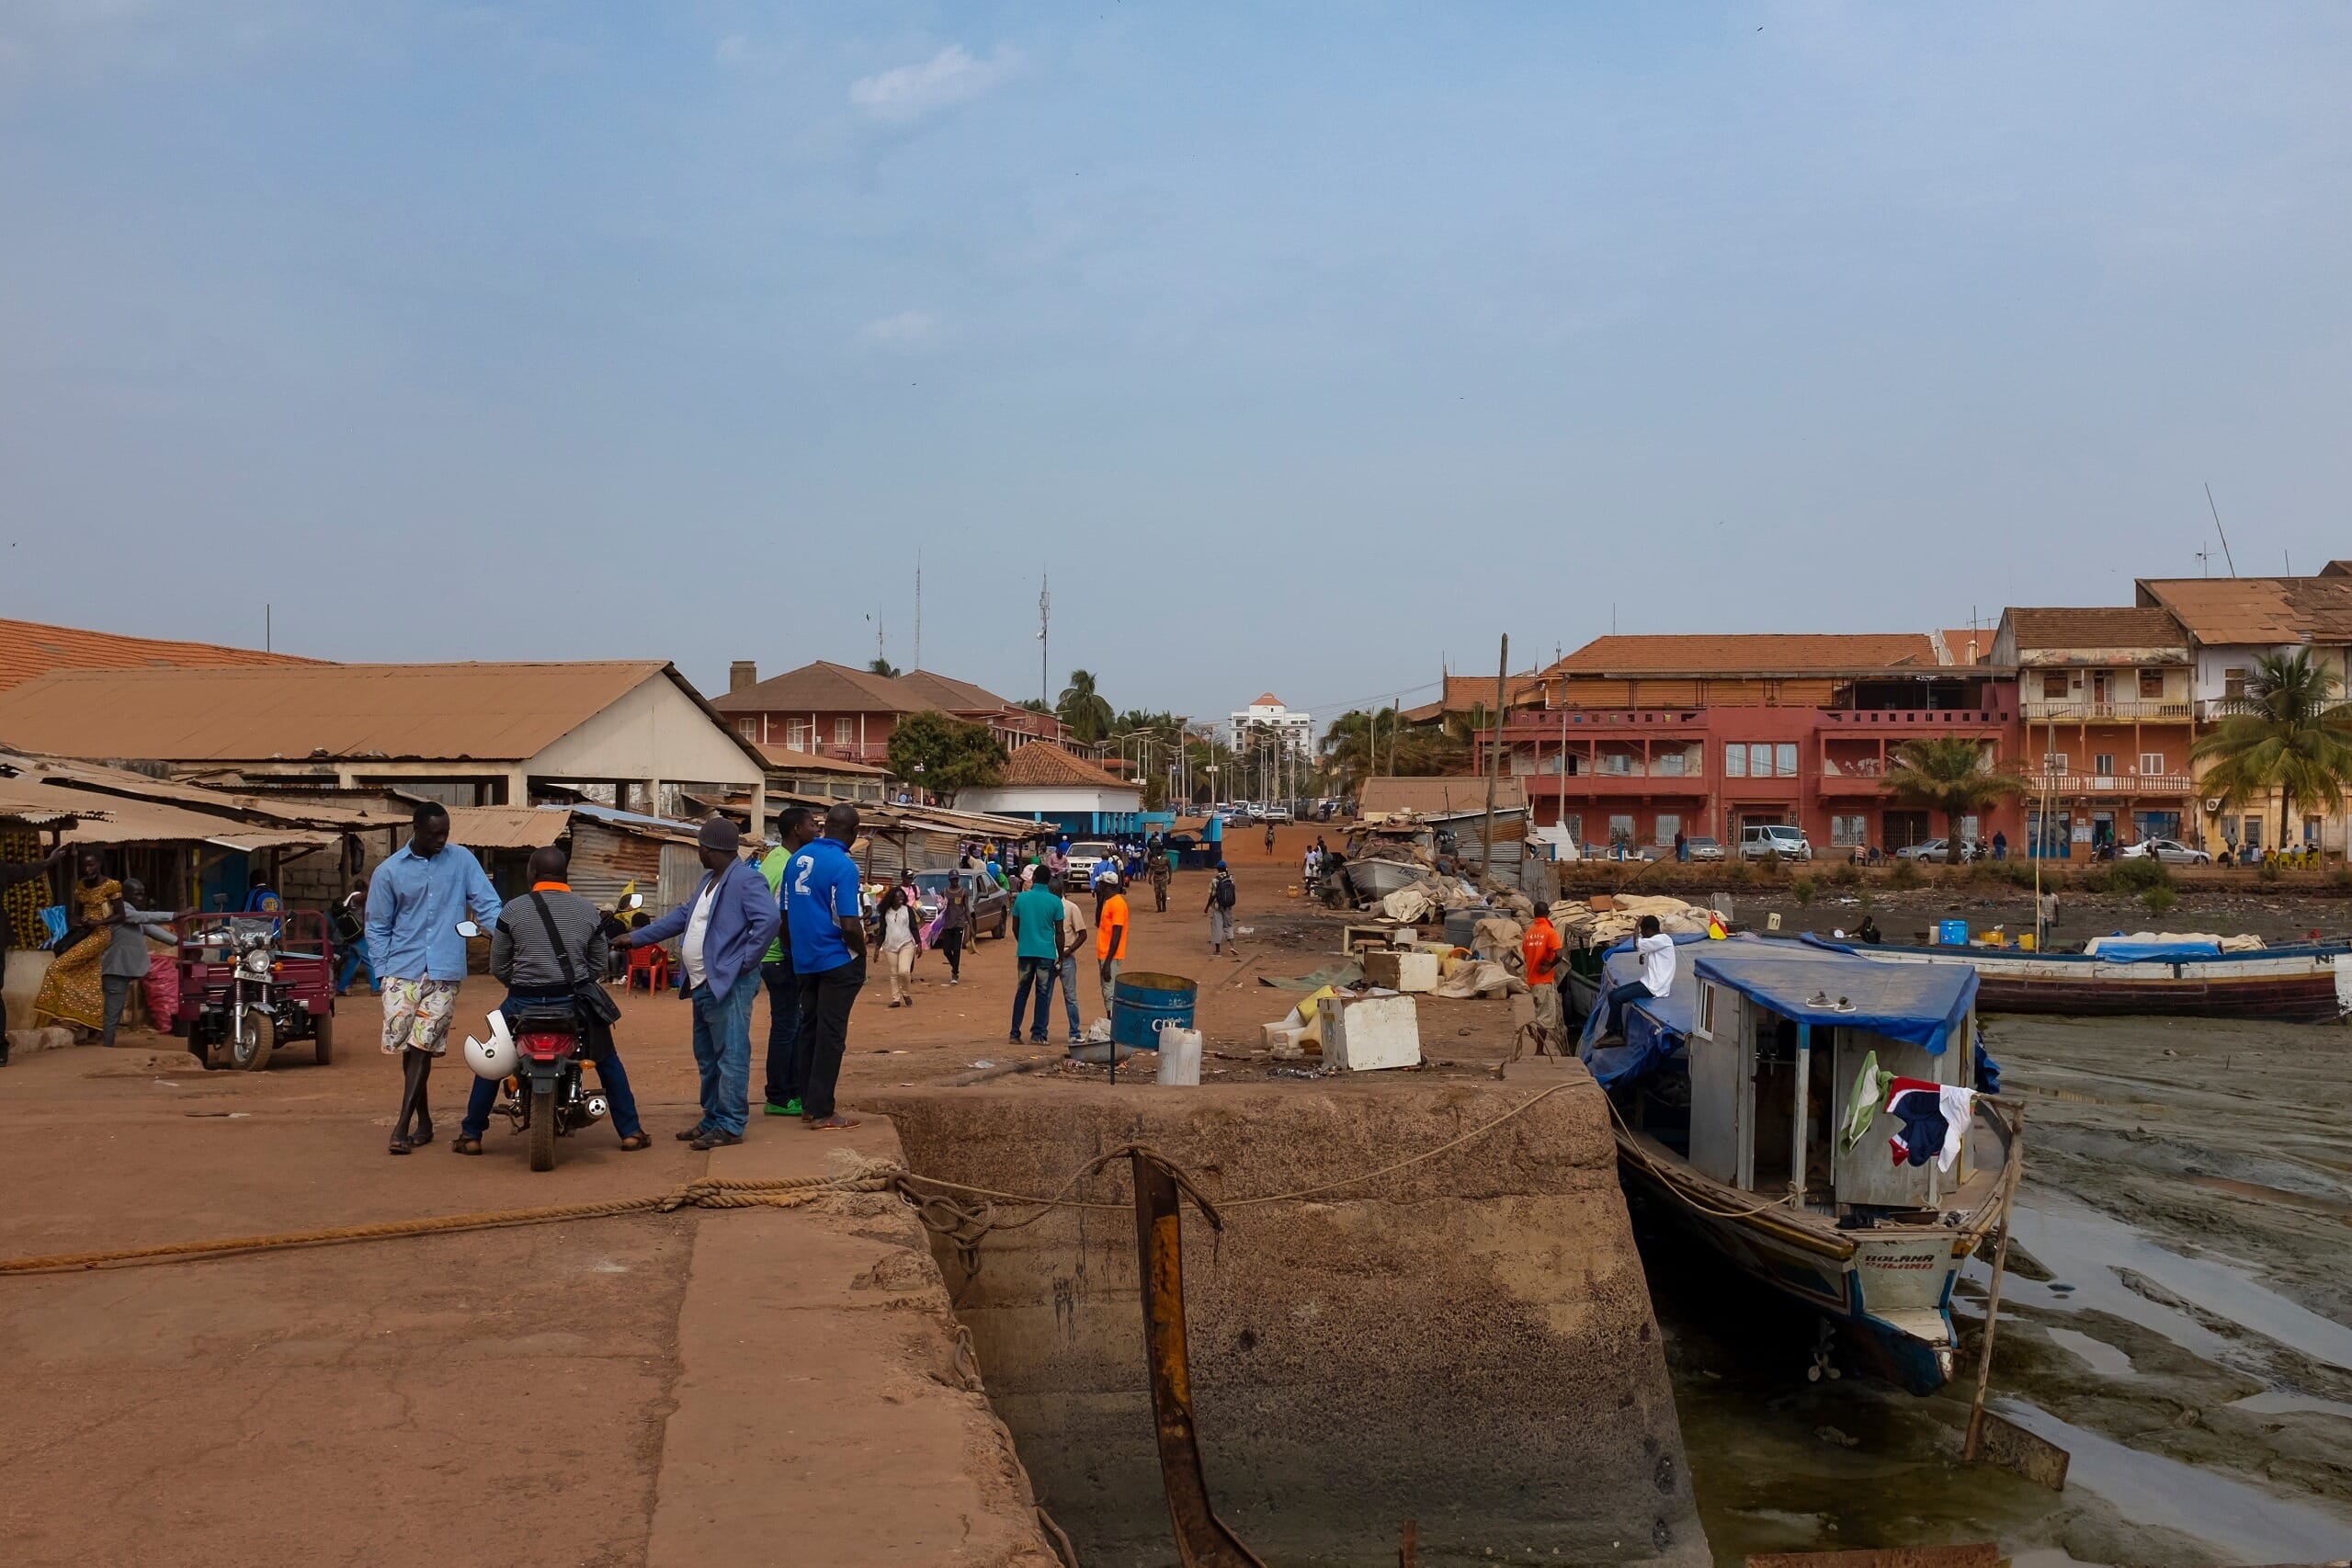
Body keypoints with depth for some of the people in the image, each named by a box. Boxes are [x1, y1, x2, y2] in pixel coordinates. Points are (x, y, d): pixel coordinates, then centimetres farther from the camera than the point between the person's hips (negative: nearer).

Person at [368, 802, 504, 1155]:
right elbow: (378, 927, 8)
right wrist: (384, 972, -1)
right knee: (405, 1046, 2)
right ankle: (423, 1121, 17)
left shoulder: (462, 861, 3)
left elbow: (488, 905, 0)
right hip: (403, 971, 1)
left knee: (422, 1046, -7)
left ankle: (402, 1127, -5)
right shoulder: (388, 872, 3)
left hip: (445, 972, -1)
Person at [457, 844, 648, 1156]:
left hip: (524, 1002, -1)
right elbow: (598, 966, 6)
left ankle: (471, 1135, 22)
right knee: (607, 1060, 20)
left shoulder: (513, 911, -2)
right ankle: (630, 1132, 18)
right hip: (574, 1001, 1)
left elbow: (498, 968, 2)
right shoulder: (589, 911, 2)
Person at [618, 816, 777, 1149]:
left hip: (729, 984, -11)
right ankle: (712, 1119, 25)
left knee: (730, 1056, -7)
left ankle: (730, 1126, -4)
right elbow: (683, 916, 27)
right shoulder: (709, 880, 18)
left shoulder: (746, 879, -15)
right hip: (703, 984, 11)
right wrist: (637, 938, 26)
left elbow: (768, 920, -26)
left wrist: (744, 961, -21)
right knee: (706, 1056, 16)